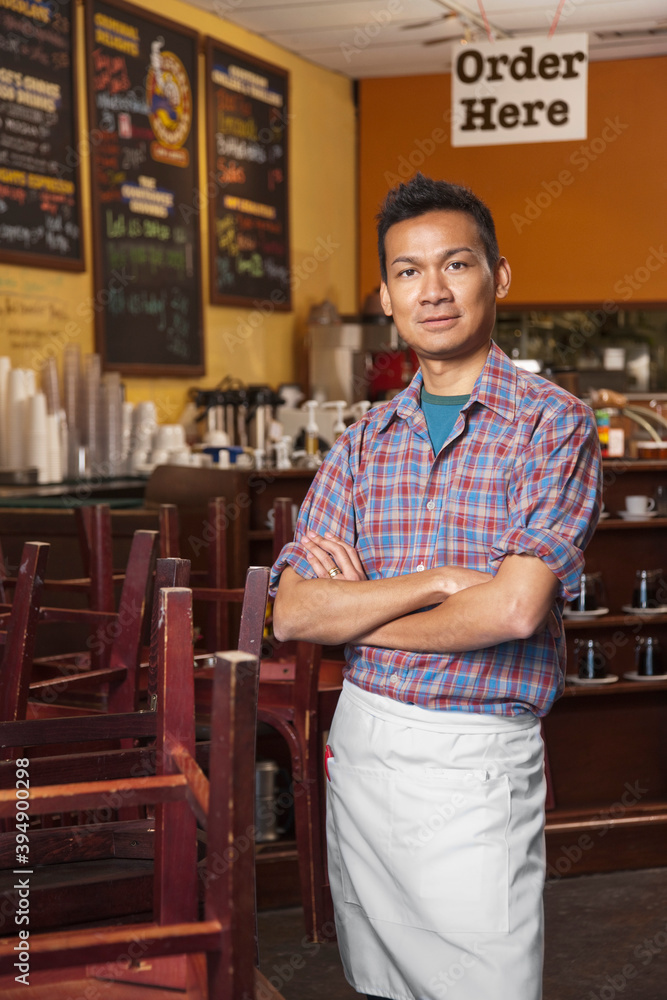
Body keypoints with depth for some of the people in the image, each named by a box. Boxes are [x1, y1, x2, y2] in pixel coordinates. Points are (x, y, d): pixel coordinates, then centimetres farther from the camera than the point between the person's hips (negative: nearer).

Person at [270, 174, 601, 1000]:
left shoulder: (552, 424, -8)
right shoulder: (363, 443, 7)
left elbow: (514, 608, -20)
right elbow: (293, 614, -2)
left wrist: (359, 610, -7)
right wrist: (435, 580, -15)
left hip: (474, 763, -5)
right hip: (358, 744, 5)